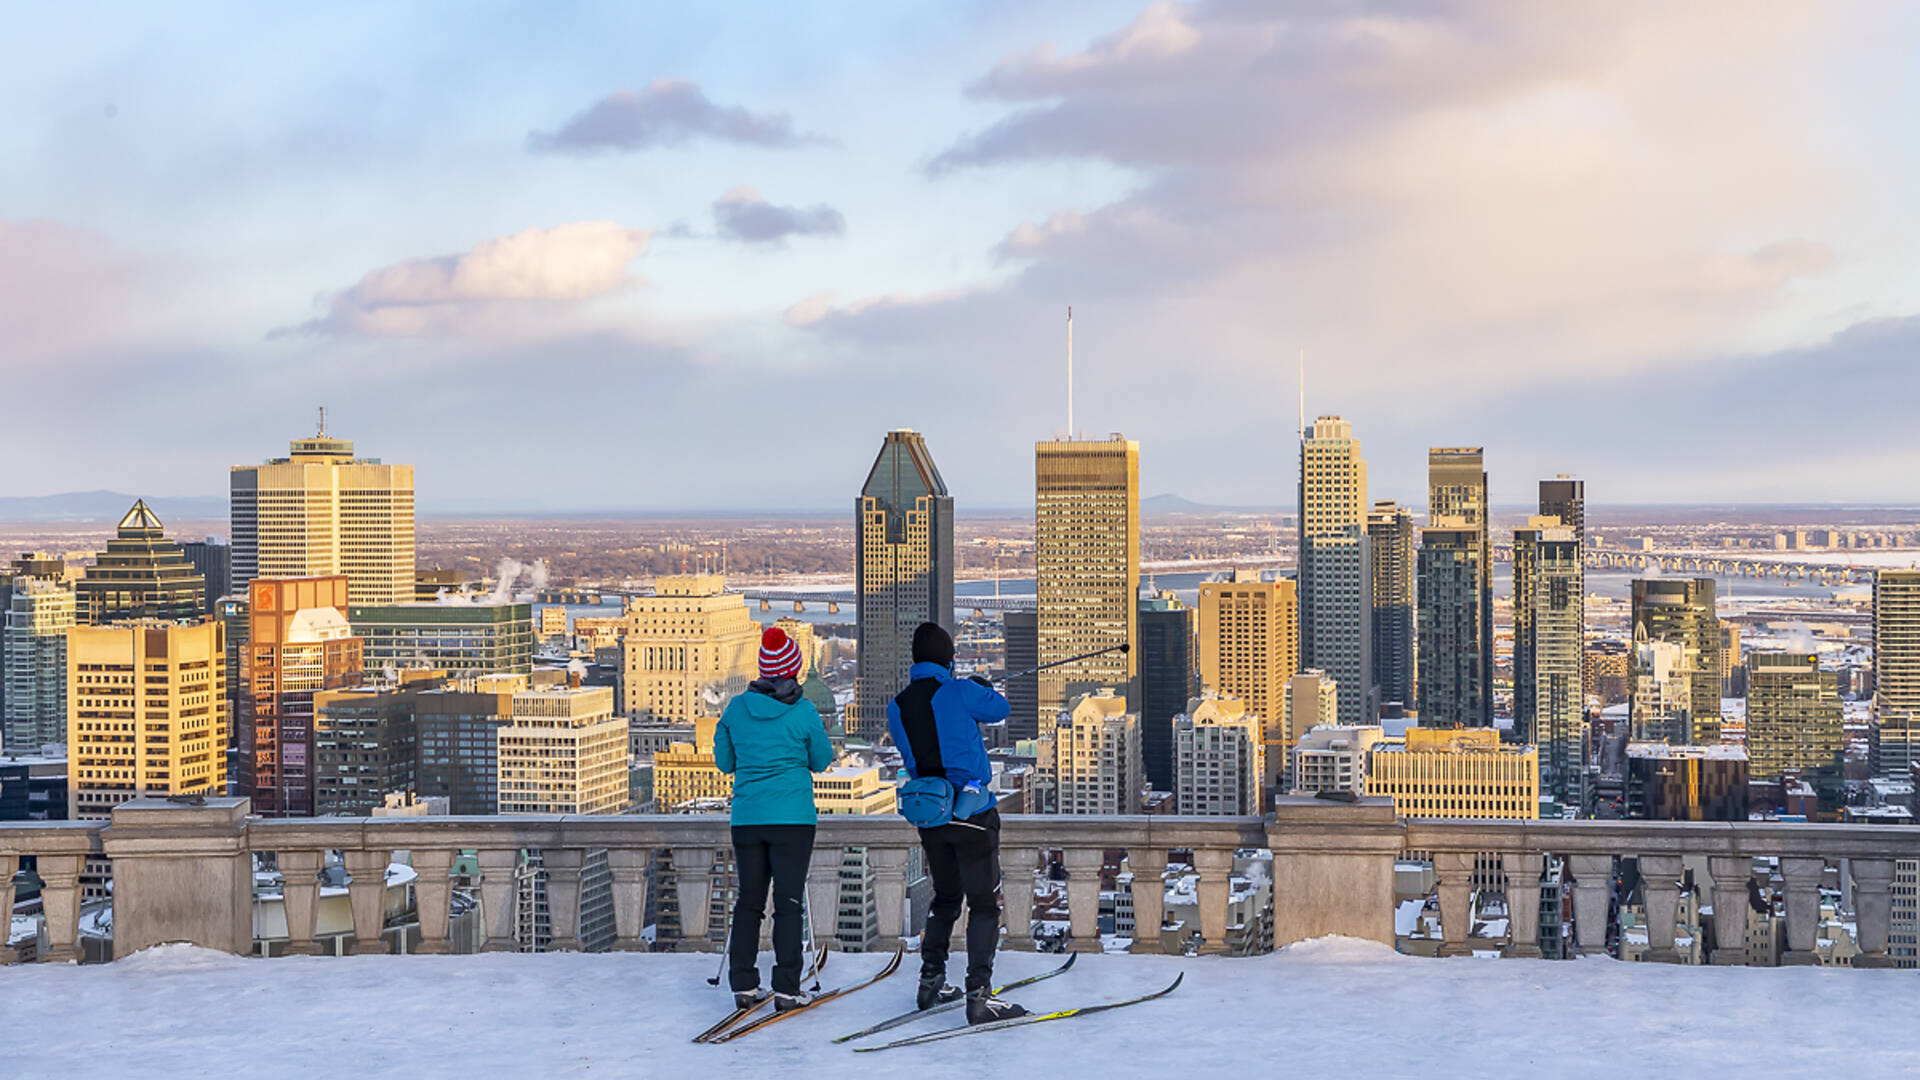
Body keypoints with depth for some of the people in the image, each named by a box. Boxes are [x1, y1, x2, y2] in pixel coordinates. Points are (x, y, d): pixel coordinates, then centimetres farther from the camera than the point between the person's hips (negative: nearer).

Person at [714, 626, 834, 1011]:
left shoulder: (737, 708, 1)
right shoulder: (803, 712, -7)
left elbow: (725, 762, 11)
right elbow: (821, 761, 5)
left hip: (747, 819, 3)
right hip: (792, 818, -3)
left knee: (749, 900, 12)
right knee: (789, 903, -1)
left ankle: (744, 984, 13)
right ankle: (787, 989, -3)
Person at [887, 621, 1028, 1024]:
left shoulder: (897, 707, 3)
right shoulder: (960, 693, -13)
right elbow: (999, 709, 5)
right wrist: (984, 685, 27)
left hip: (929, 819, 6)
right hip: (972, 813, -6)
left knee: (945, 899, 22)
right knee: (984, 904, -1)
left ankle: (930, 984, 26)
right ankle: (979, 995, -8)